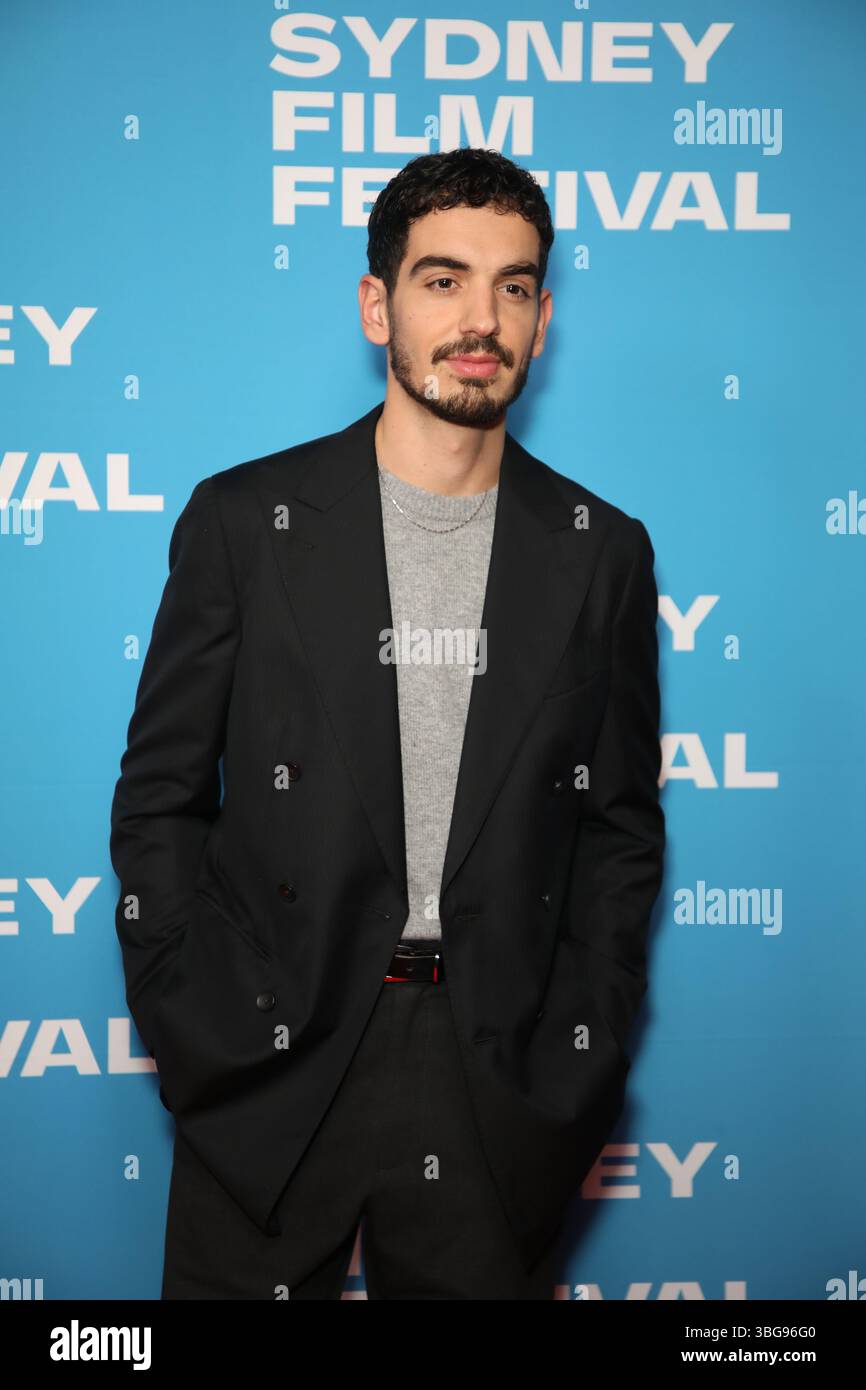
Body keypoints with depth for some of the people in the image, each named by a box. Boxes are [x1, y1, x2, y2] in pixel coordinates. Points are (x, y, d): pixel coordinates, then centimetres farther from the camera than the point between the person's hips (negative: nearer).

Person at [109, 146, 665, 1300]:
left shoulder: (602, 551, 3)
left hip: (500, 1086, 1)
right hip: (274, 1074, -1)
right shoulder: (244, 519, -2)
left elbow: (620, 826, 7)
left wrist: (582, 1077, 2)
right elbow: (159, 800, 1)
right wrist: (198, 1041, -5)